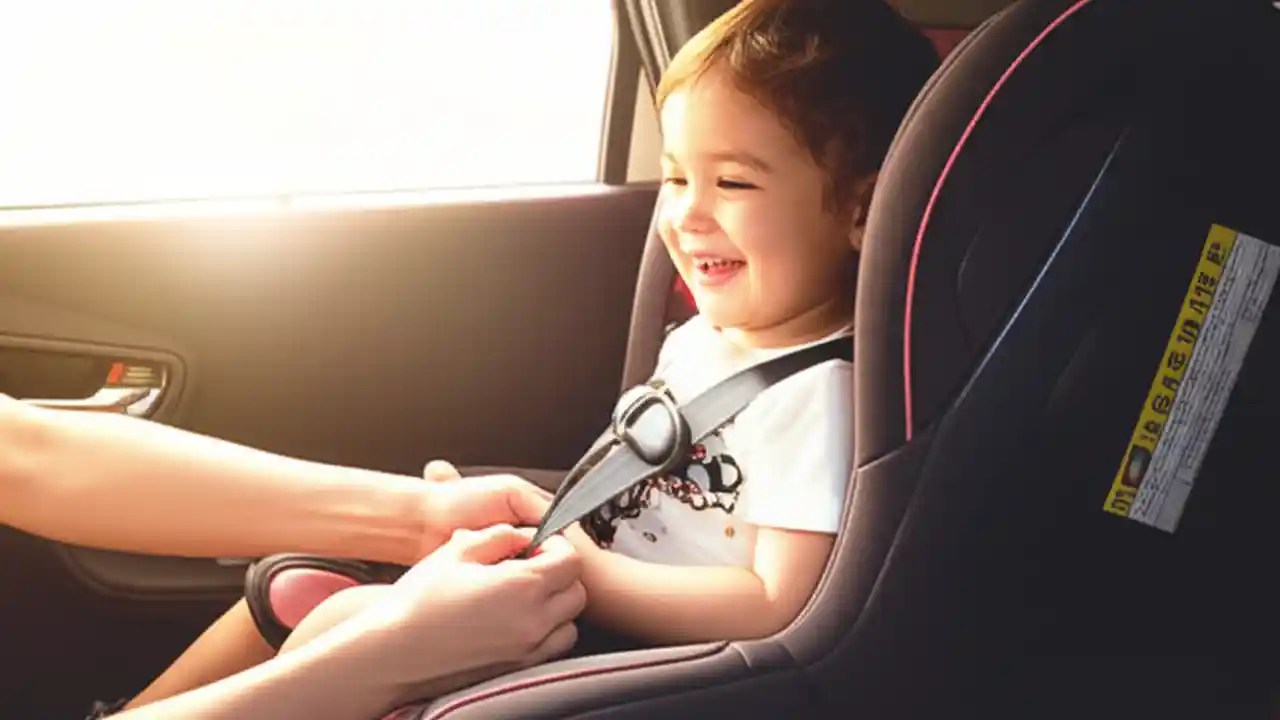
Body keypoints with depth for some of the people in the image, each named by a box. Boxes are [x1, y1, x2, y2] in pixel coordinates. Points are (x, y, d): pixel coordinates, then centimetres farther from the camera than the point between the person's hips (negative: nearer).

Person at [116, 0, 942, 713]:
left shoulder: (814, 394, -18)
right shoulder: (697, 340, 10)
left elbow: (776, 608, -24)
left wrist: (579, 569, -21)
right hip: (575, 603, 9)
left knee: (348, 623, -21)